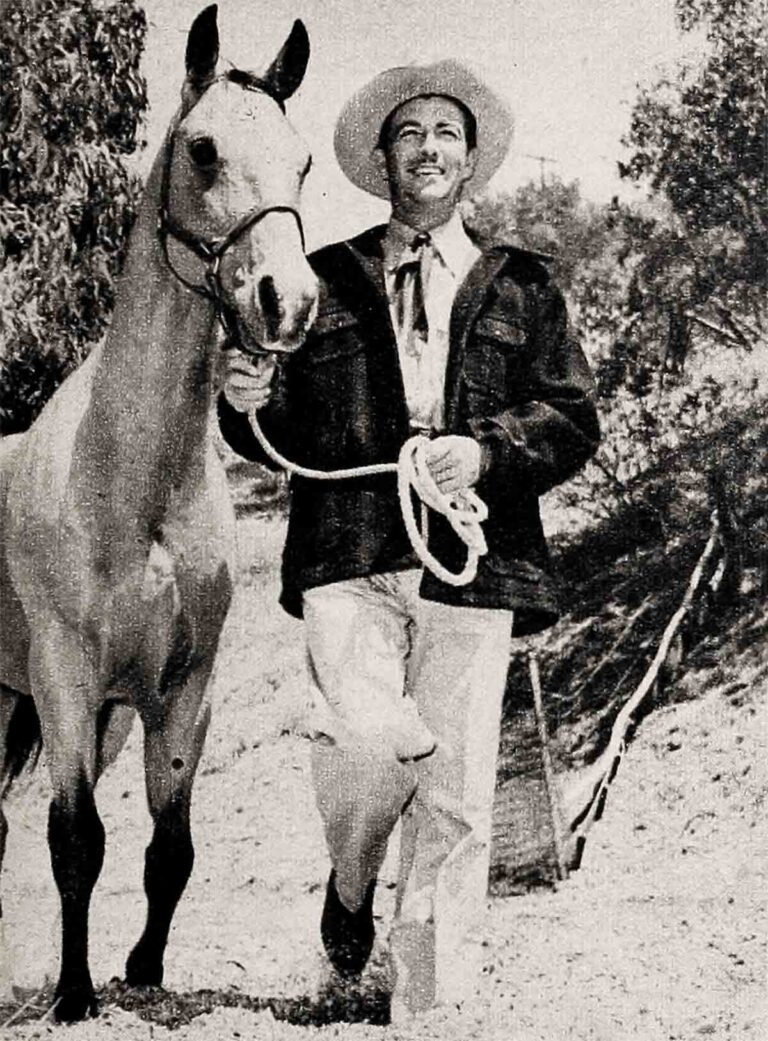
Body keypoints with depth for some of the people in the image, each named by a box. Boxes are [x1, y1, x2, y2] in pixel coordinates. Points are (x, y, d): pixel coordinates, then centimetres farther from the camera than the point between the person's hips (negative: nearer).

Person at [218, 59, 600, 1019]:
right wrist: (250, 401, -7)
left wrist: (490, 450, -10)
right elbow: (280, 436, 16)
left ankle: (430, 1008, 14)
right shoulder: (324, 282, 16)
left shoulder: (522, 286, 16)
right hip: (348, 554, 0)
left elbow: (573, 420, 9)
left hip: (474, 557, 1)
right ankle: (350, 886, 13)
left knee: (455, 800, 0)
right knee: (364, 732, -21)